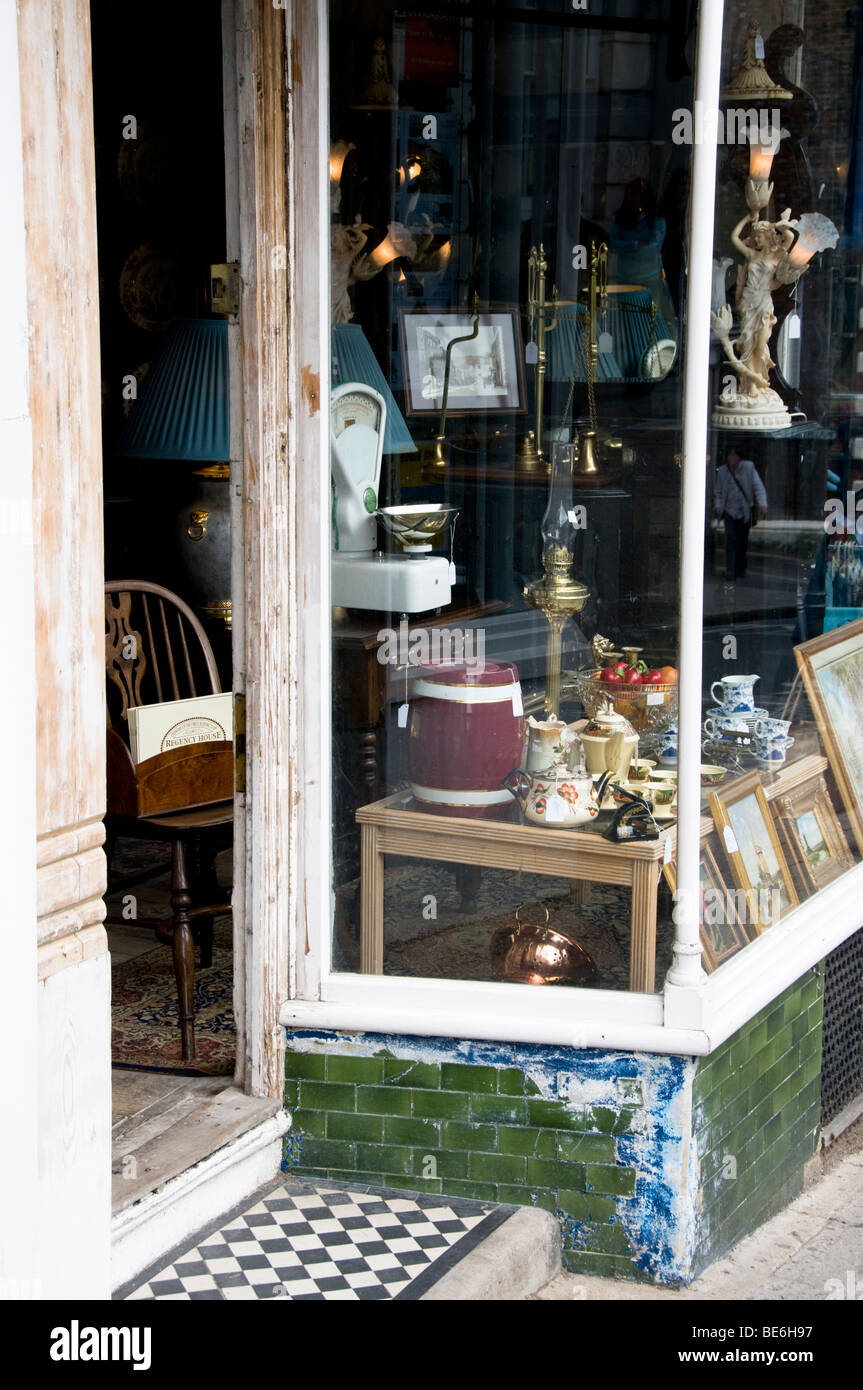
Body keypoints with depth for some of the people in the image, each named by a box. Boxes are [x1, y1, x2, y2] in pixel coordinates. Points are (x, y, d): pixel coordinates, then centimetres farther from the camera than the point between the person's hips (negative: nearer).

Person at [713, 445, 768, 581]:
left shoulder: (748, 468, -4)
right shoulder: (723, 471, 3)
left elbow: (758, 486, -8)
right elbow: (718, 492, 11)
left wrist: (762, 504, -22)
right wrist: (718, 505, -7)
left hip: (745, 511, 0)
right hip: (729, 511, 0)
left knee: (743, 542, 8)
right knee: (731, 540, -14)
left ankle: (740, 571, 25)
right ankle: (730, 573, -16)